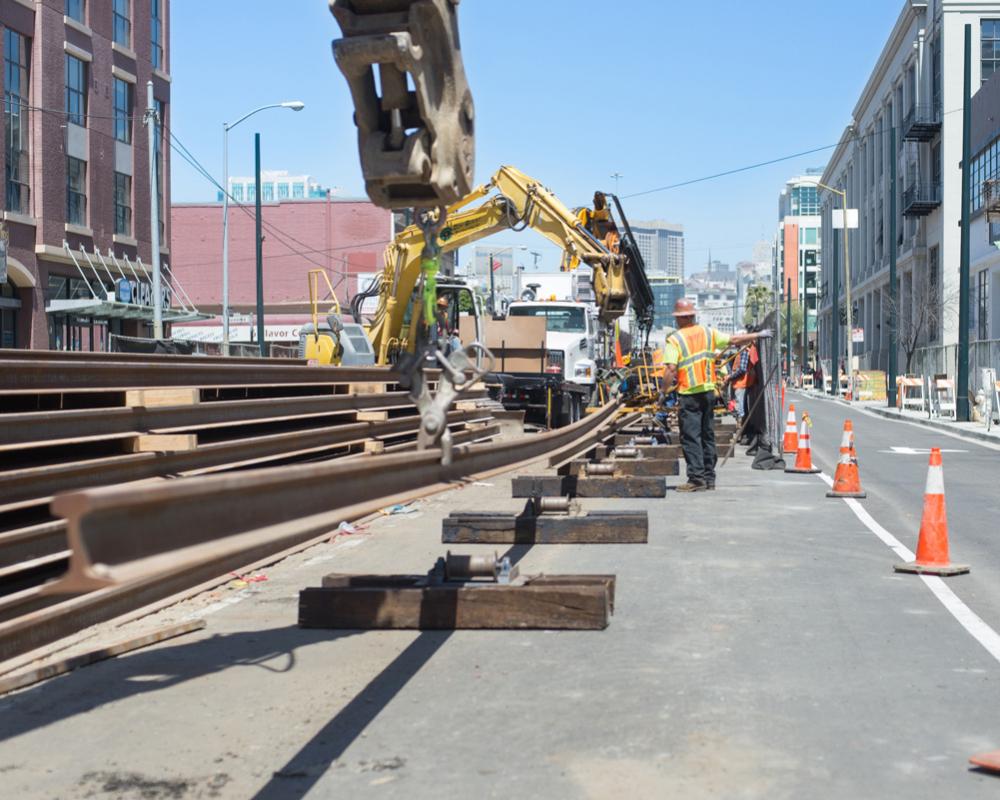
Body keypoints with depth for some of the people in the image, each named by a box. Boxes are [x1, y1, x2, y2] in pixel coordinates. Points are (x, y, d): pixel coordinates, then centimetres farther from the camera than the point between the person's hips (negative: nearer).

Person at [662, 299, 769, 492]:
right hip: (709, 391, 6)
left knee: (691, 436, -4)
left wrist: (665, 391, -8)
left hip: (689, 394, -6)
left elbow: (671, 369, -17)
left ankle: (696, 478, -10)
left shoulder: (674, 339, -8)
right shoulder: (708, 332, 7)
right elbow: (734, 340, 14)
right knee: (707, 434, 13)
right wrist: (758, 335, 27)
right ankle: (709, 477, 17)